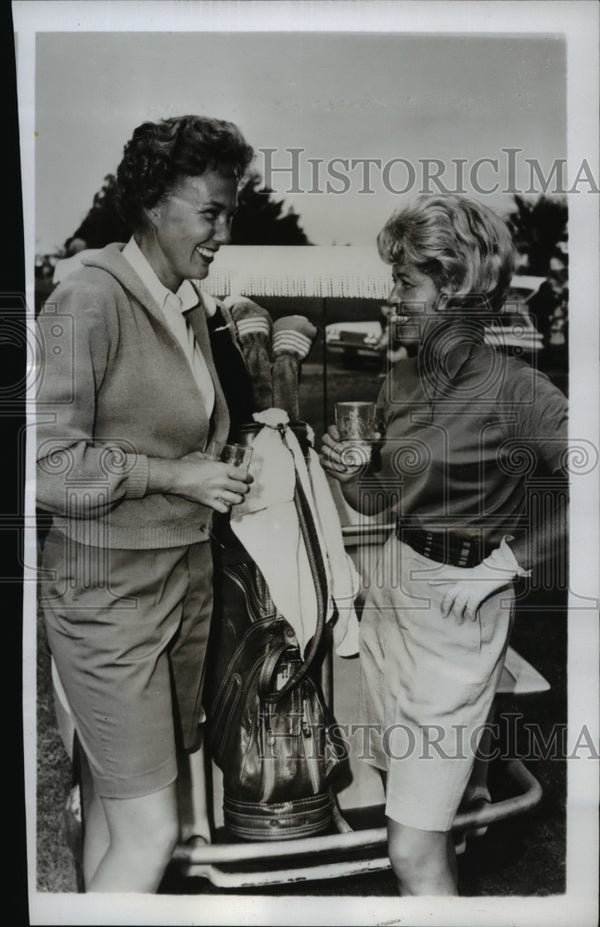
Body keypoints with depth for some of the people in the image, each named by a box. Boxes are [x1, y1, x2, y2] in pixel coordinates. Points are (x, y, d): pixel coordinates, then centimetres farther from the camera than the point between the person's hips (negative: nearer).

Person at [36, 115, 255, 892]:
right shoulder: (91, 298, -15)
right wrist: (174, 476, -16)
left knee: (117, 799, 17)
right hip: (111, 587, -7)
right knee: (150, 832, 0)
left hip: (185, 572, 7)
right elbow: (47, 461, -18)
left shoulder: (189, 304, 9)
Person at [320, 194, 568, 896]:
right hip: (391, 583, 7)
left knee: (413, 851, -3)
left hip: (459, 606, -7)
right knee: (412, 802, 20)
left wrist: (507, 559, -16)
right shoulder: (400, 381, 5)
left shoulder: (514, 389, -15)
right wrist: (345, 474, -6)